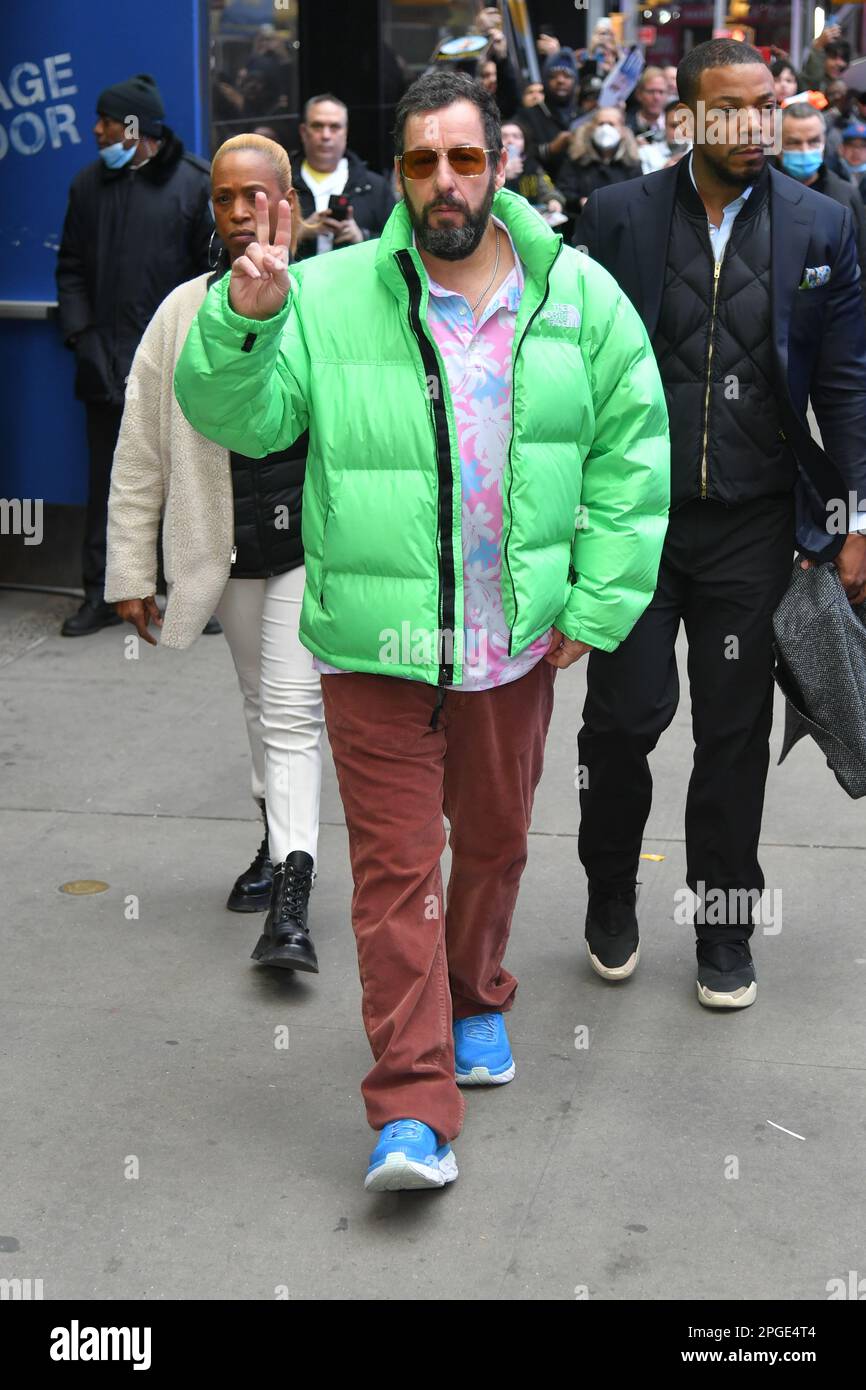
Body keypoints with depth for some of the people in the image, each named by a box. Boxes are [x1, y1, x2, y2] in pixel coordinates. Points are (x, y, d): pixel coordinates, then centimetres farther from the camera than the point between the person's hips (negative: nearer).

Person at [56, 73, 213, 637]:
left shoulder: (196, 183, -2)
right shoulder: (90, 184, 10)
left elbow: (218, 269, -2)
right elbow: (71, 267, 13)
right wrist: (80, 332, 0)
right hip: (107, 362, 4)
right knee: (107, 481, 8)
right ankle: (102, 595, 16)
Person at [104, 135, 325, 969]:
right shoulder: (183, 313, 2)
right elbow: (141, 454, 5)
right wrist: (130, 569, 3)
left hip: (313, 540, -3)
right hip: (226, 543, 4)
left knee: (291, 712, -10)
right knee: (261, 704, 18)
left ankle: (290, 901, -11)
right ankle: (279, 843, 36)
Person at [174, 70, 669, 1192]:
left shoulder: (579, 297, -1)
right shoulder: (329, 296, -7)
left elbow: (634, 450, 4)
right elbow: (237, 417, -6)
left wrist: (598, 604, 1)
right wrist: (244, 322, -26)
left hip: (517, 644, 3)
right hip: (376, 646, -2)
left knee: (493, 843, 21)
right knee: (396, 867, -2)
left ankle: (475, 1002, 46)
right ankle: (414, 1110, 3)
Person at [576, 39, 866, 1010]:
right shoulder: (619, 216, 0)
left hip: (753, 521, 1)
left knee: (735, 731, 8)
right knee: (624, 714, 0)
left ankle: (724, 928, 23)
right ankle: (611, 897, 26)